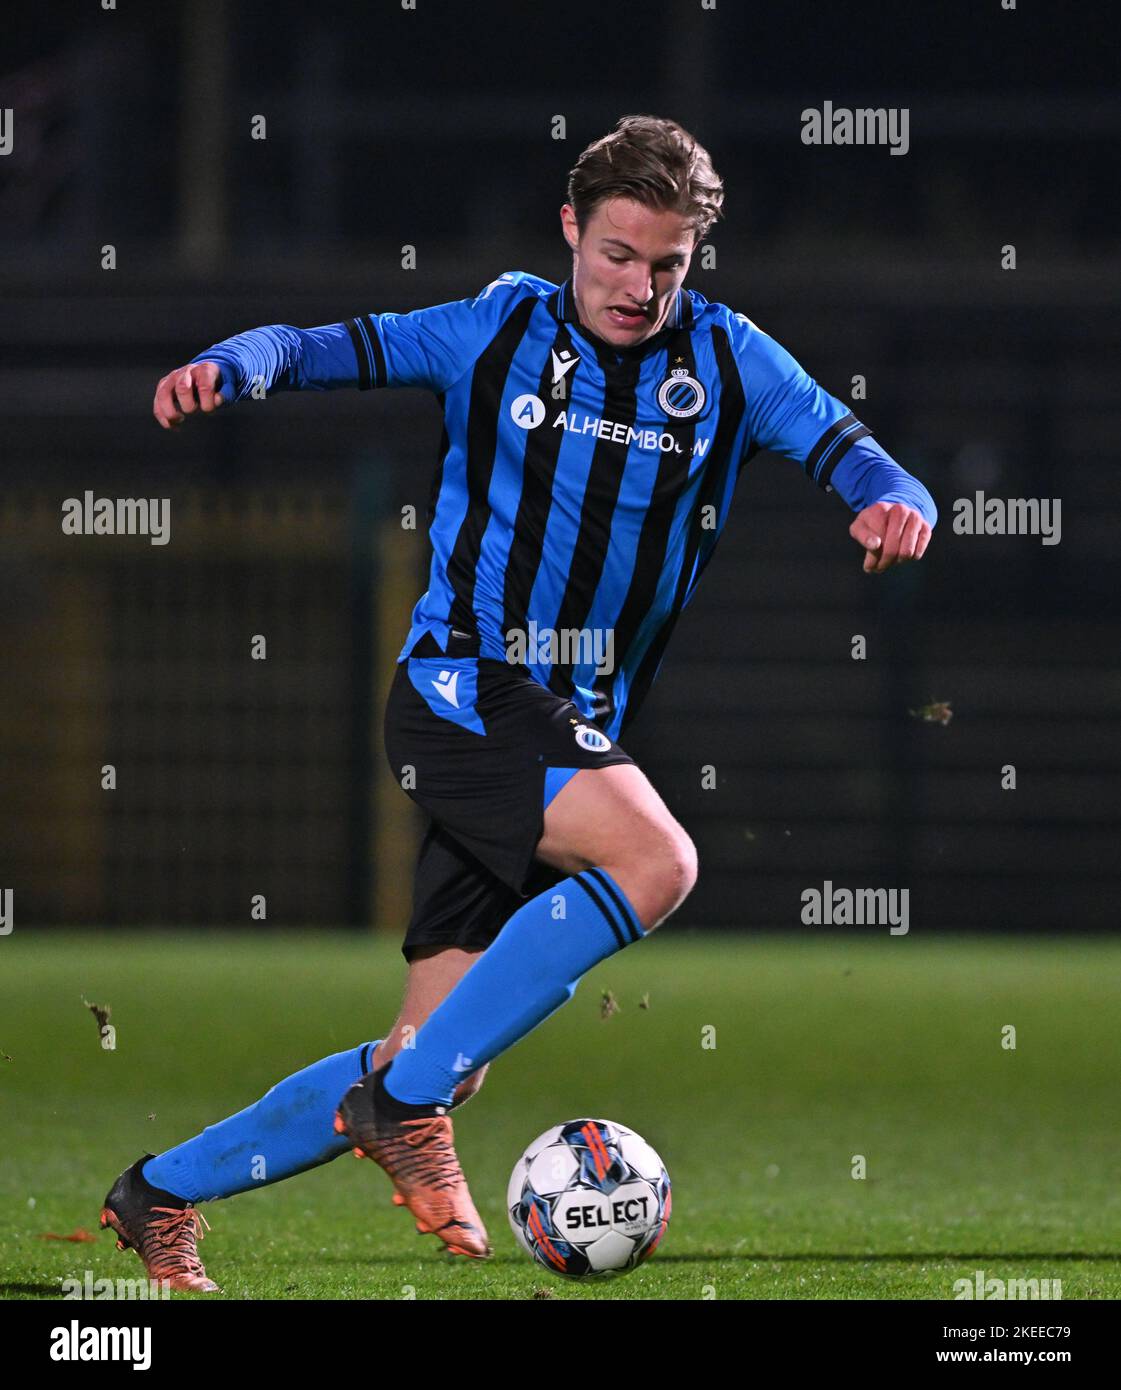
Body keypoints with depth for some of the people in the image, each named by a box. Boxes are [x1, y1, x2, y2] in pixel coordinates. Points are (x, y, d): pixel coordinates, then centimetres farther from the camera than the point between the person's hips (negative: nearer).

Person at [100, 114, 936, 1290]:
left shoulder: (725, 361, 8)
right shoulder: (499, 335, 2)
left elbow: (843, 447, -2)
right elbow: (333, 348, 0)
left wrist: (895, 503, -25)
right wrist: (229, 367, -21)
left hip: (575, 735, 5)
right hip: (461, 688, -5)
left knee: (435, 1061, 1)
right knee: (654, 861, -30)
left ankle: (162, 1195, 16)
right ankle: (410, 1103, -23)